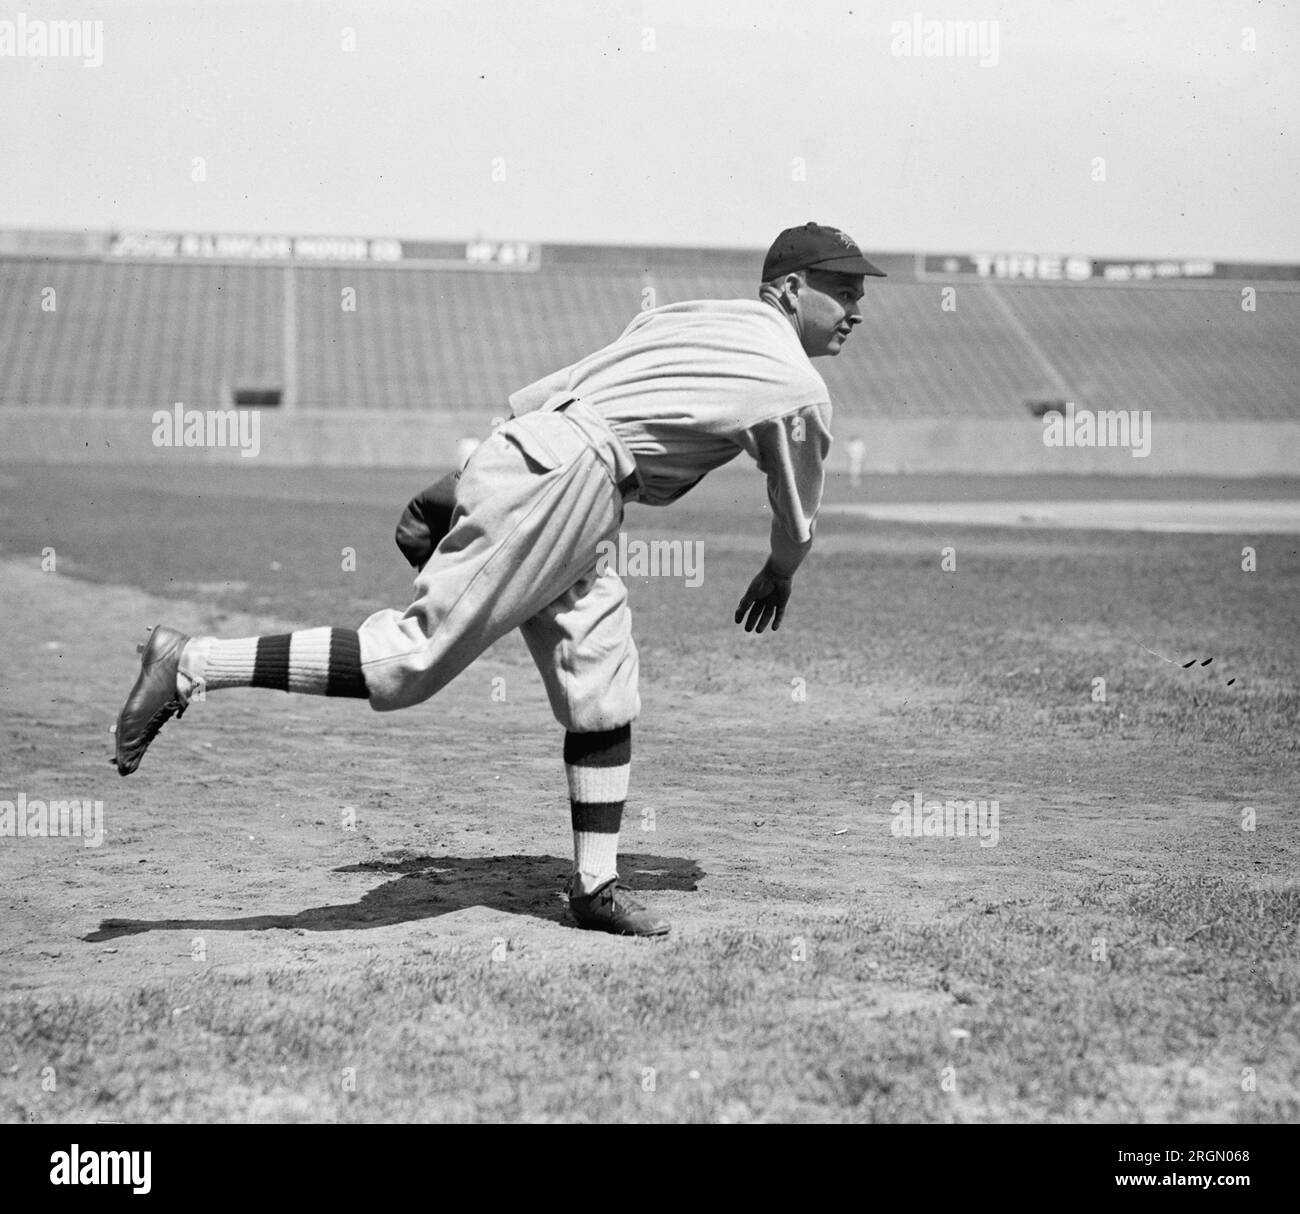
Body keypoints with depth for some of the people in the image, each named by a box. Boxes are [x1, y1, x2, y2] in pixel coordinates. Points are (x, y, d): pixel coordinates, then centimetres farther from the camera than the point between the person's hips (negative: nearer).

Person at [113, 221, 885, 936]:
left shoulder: (685, 317, 23)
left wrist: (453, 491, 22)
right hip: (562, 479, -10)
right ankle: (192, 664, -14)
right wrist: (777, 578, 38)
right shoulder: (799, 390, 2)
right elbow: (798, 524, 16)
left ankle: (596, 882, 17)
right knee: (410, 665, -12)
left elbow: (535, 398, 21)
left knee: (603, 682, 13)